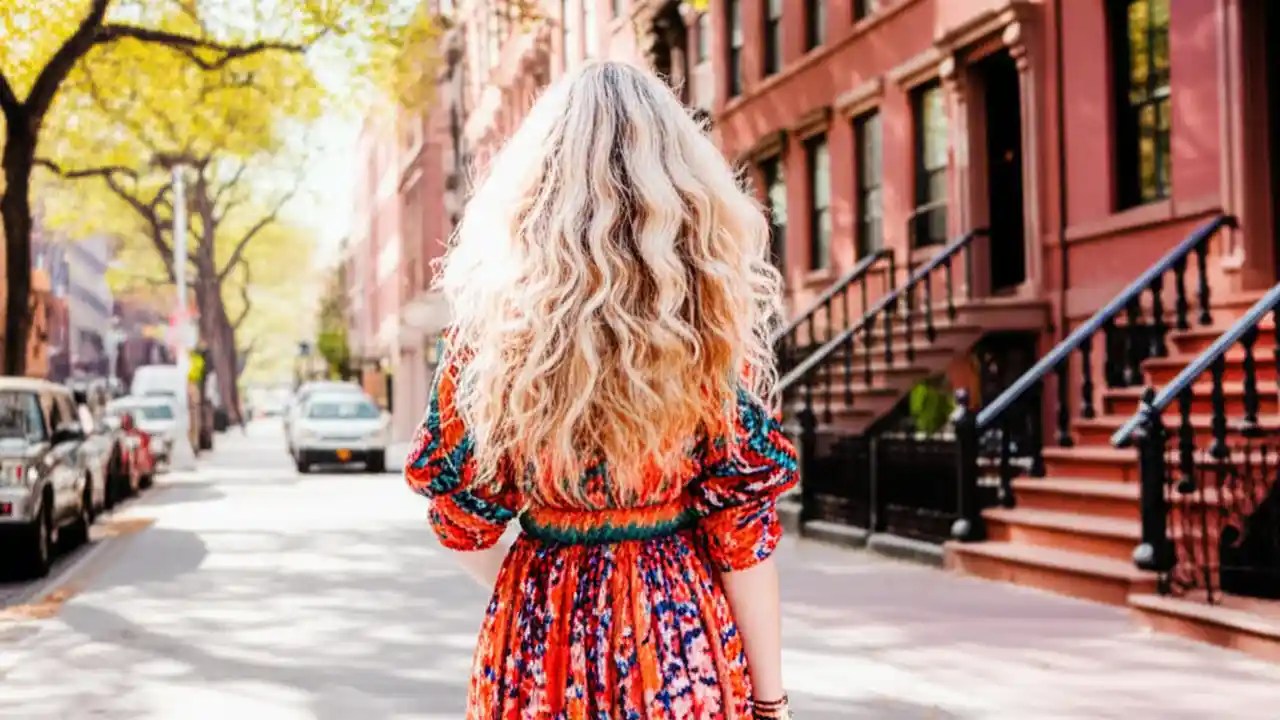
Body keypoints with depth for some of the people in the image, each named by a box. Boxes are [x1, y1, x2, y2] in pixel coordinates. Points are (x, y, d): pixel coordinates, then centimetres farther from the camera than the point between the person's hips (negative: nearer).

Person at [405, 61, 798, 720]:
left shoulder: (492, 309, -5)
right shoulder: (706, 316, -9)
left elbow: (459, 516, -1)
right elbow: (742, 528, -8)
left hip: (537, 640, 1)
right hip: (682, 639, -1)